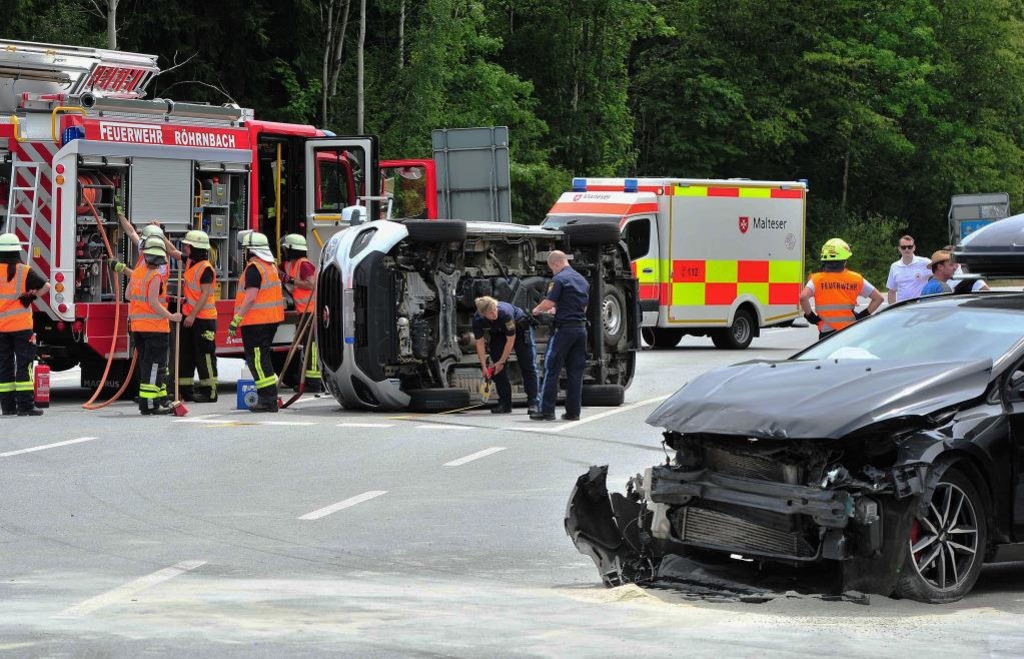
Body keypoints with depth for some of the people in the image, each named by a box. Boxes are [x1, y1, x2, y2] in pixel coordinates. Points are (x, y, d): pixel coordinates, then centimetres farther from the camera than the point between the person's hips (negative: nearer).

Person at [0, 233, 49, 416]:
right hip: (21, 325, -3)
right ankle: (25, 405, -7)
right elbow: (45, 286, -5)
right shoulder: (23, 271, -9)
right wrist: (33, 295, 13)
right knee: (24, 364, -1)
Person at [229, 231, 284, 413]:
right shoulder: (271, 266, 14)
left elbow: (250, 297, -22)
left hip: (256, 321, -9)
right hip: (272, 319, 9)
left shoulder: (253, 268, -15)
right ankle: (270, 397, 20)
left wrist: (236, 320, -20)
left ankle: (267, 400, -10)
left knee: (257, 360, -6)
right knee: (262, 358, 18)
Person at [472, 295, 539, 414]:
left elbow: (510, 340, -29)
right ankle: (505, 404, 1)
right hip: (498, 332, 4)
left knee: (528, 366, -11)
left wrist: (501, 362, -22)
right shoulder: (477, 320, -27)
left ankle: (533, 403, -13)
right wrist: (484, 366, -19)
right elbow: (480, 343, -16)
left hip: (520, 327, -4)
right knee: (498, 368, -5)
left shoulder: (505, 313, -40)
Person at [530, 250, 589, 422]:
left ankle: (547, 411, -3)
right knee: (575, 372, 8)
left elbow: (548, 303, -15)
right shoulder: (582, 280, 16)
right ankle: (573, 412, 8)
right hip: (581, 327, 7)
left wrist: (537, 310, 6)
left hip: (565, 328, -7)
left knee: (551, 369, -1)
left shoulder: (560, 279, -9)